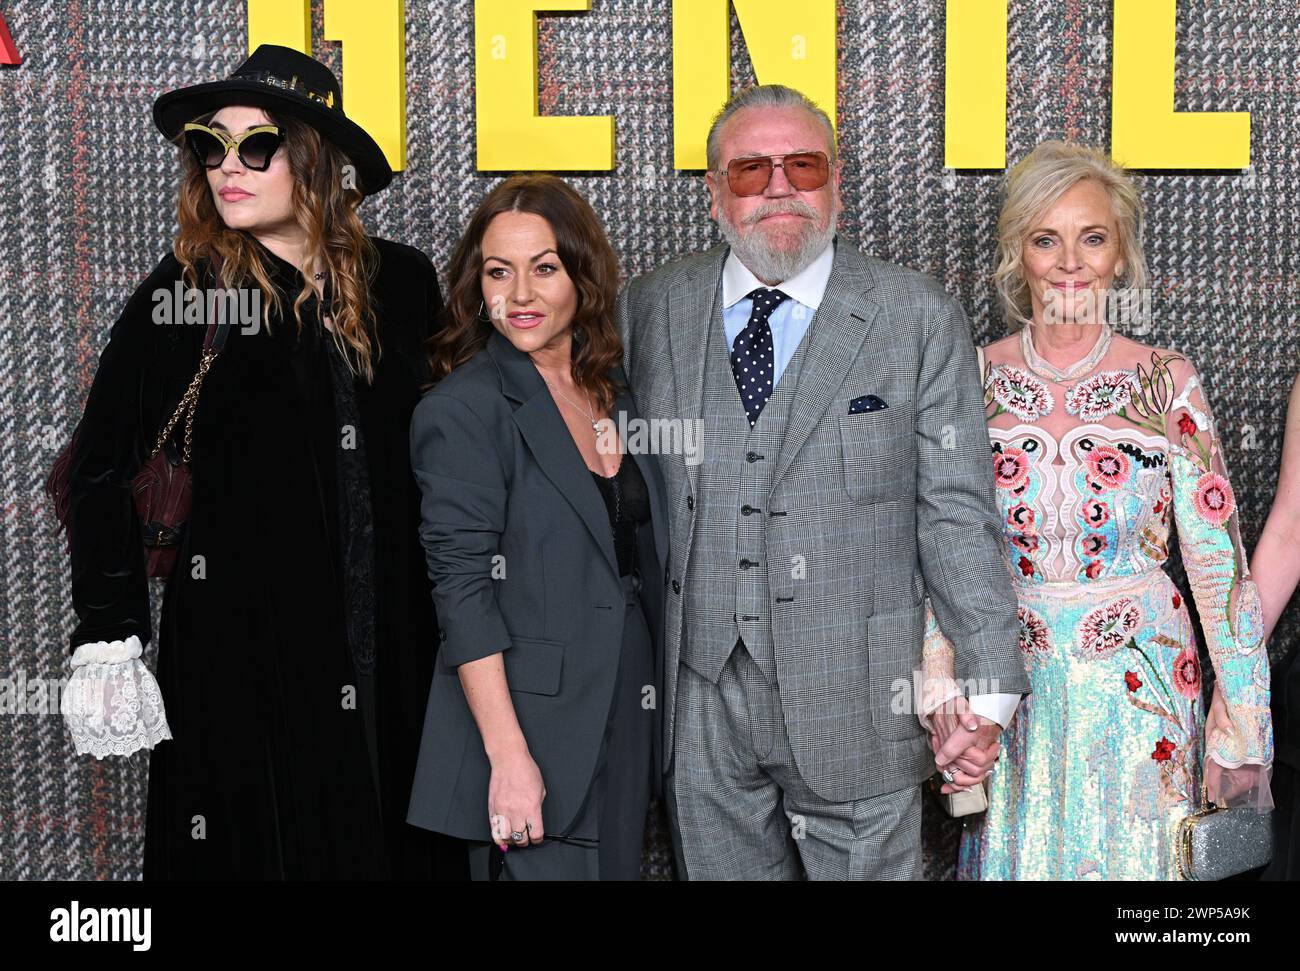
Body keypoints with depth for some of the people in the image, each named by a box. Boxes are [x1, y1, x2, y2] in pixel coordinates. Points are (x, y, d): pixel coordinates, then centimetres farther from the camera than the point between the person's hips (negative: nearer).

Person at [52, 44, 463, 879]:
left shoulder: (401, 283, 3)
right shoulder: (185, 295, -4)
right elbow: (100, 474, -1)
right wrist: (108, 641, -6)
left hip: (395, 646, 3)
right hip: (242, 647, -3)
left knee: (403, 845, 11)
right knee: (264, 846, 7)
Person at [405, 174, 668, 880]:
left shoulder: (616, 395, 9)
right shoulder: (462, 408, -11)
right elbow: (463, 591, -15)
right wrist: (509, 757, -20)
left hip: (627, 724, 6)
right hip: (534, 732, -6)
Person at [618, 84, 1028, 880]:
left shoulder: (920, 319, -1)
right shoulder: (651, 310, 6)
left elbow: (957, 514, -3)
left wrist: (987, 688, -8)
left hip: (855, 703, -2)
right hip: (700, 701, 2)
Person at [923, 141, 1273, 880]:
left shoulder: (1168, 383, -7)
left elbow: (1219, 560, -5)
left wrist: (1244, 726, -4)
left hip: (1141, 686, -1)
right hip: (1011, 690, 1)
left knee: (1133, 856, 11)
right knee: (1016, 857, 13)